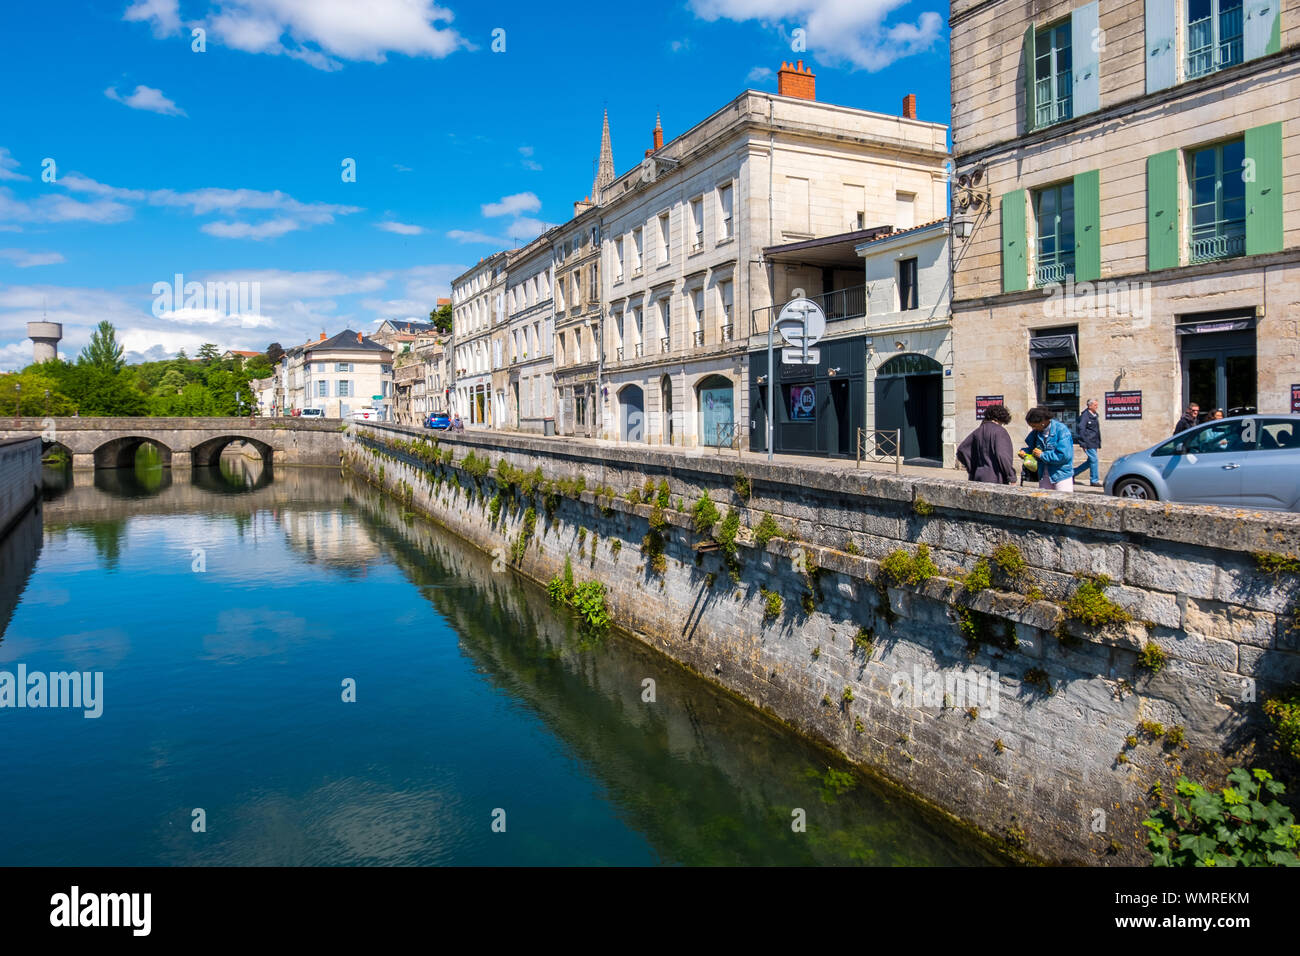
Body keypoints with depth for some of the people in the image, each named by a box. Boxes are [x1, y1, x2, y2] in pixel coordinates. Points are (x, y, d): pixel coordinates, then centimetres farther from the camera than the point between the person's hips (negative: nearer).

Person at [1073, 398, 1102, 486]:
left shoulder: (1095, 416, 15)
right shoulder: (1085, 415, -11)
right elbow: (1081, 429, -15)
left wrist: (1099, 443, 19)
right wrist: (1083, 444, -19)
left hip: (1094, 443, 9)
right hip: (1088, 442, -9)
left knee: (1091, 461, 11)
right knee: (1094, 460, -8)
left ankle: (1074, 472, 23)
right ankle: (1094, 480, 1)